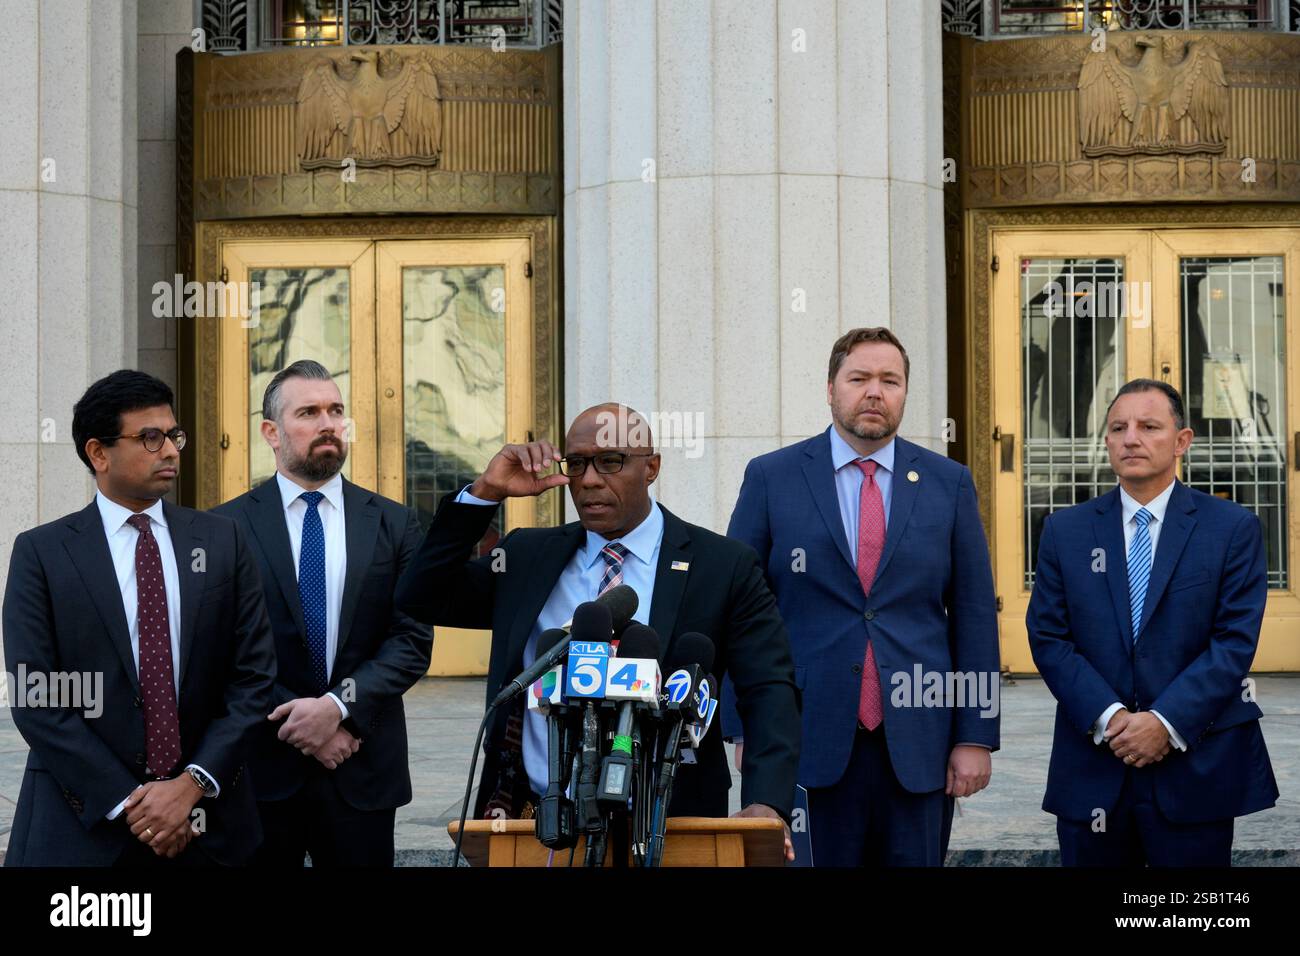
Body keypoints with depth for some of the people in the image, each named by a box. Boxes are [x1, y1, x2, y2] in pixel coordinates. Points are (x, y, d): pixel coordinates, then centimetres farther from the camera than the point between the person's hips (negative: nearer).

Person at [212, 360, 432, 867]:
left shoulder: (393, 523, 6)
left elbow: (413, 640, 0)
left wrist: (339, 705, -14)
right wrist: (301, 724, -11)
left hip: (362, 769, 2)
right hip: (262, 765, -1)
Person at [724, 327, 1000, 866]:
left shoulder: (949, 484, 8)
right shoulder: (771, 479, 4)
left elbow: (975, 614, 6)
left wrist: (976, 737, 0)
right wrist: (745, 732, -3)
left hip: (918, 749, 1)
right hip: (806, 747, -1)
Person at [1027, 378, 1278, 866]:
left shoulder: (1233, 528, 2)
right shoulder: (1064, 530, 8)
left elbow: (1235, 639, -5)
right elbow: (1048, 637, 2)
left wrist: (1167, 723, -15)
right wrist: (1108, 718, -12)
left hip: (1196, 766, -2)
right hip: (1093, 765, 2)